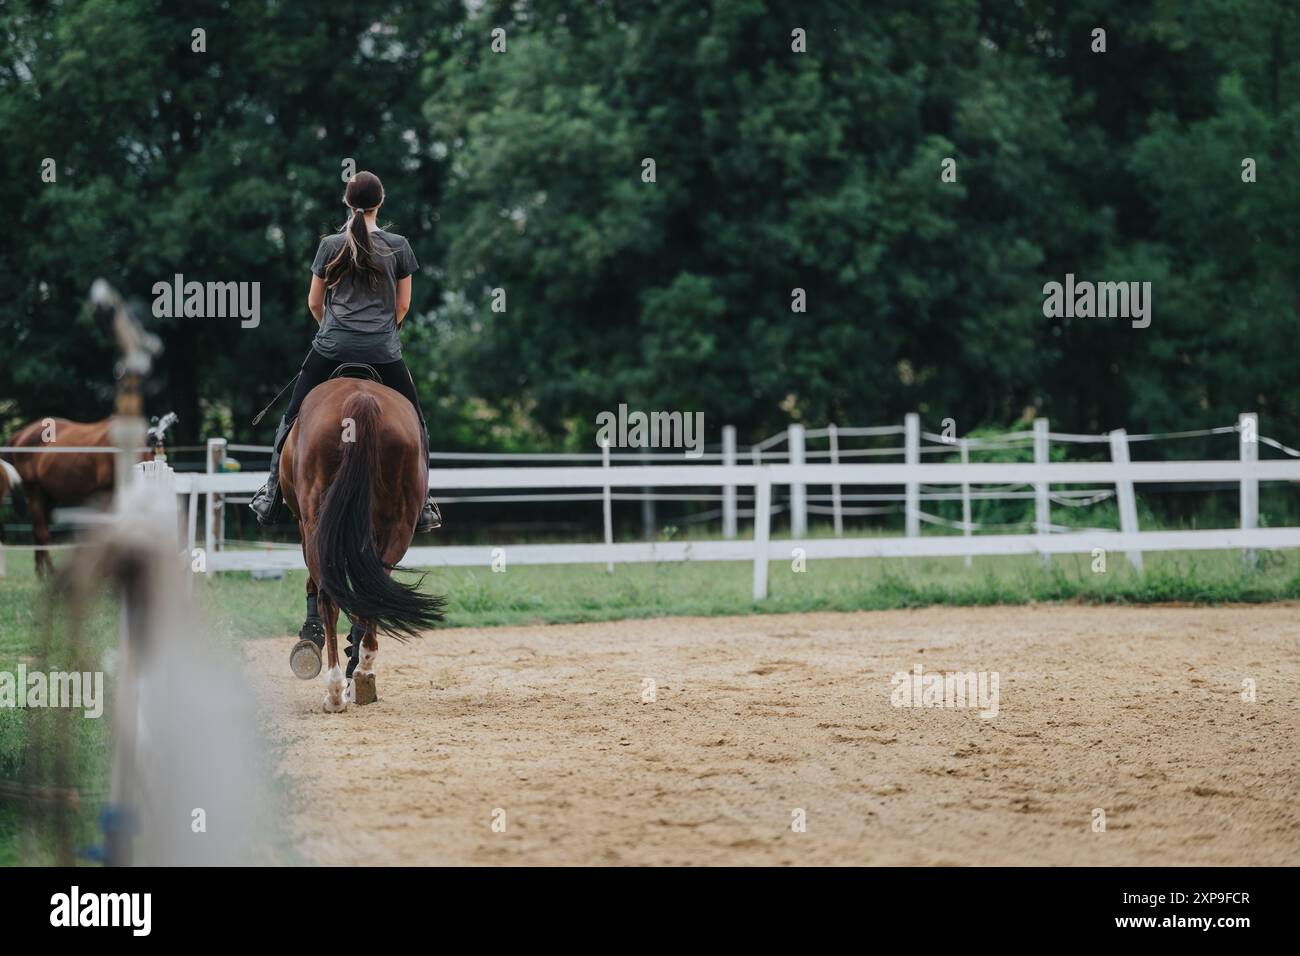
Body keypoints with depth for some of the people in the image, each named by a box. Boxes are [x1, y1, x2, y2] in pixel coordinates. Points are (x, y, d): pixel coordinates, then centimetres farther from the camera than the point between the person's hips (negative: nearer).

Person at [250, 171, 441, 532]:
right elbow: (403, 305, 6)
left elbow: (314, 303, 8)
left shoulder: (330, 245, 1)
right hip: (383, 350, 0)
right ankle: (422, 505, 9)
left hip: (331, 346, 0)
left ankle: (271, 496, 11)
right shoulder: (398, 246, 0)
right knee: (415, 423, 12)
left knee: (292, 418, 12)